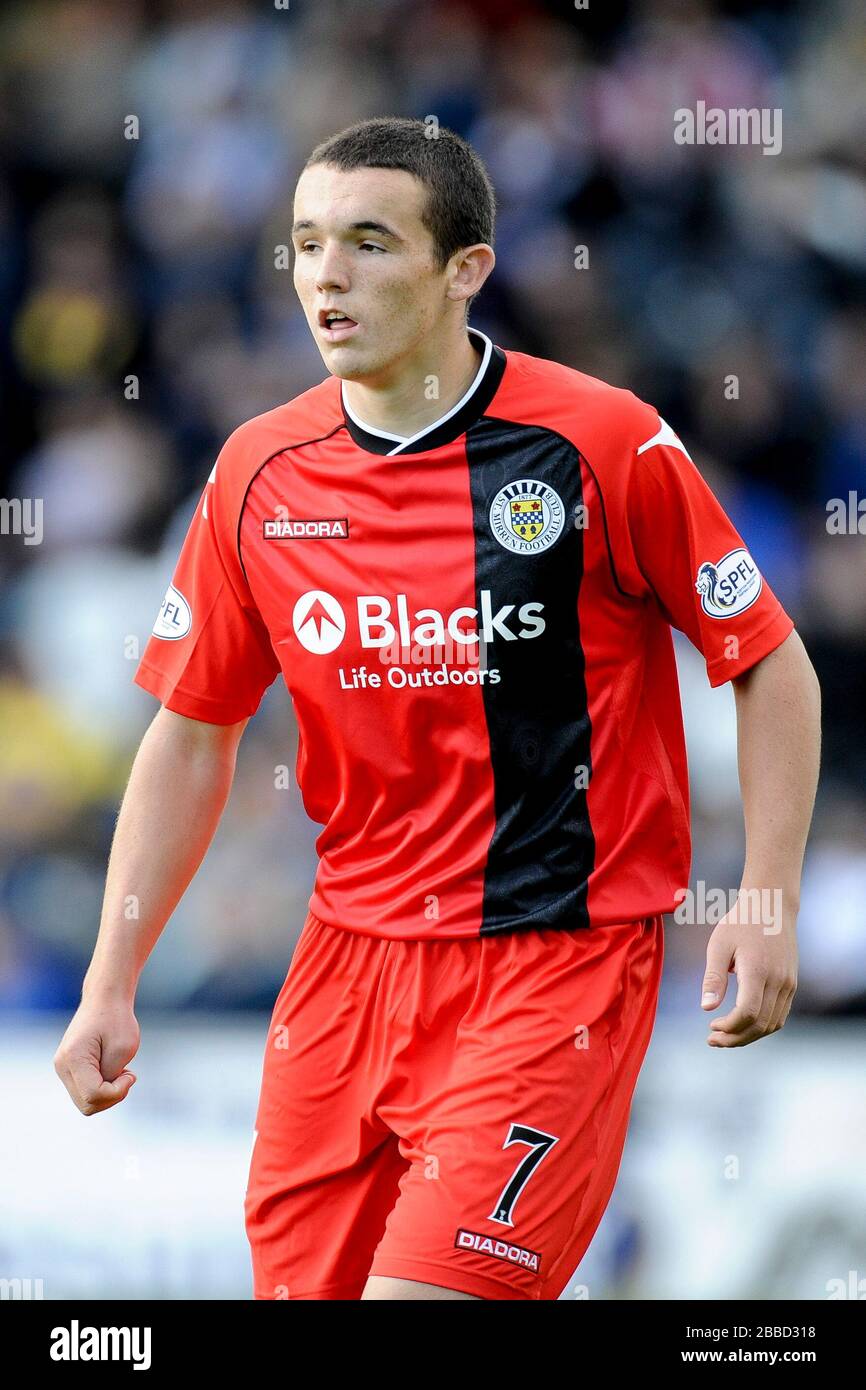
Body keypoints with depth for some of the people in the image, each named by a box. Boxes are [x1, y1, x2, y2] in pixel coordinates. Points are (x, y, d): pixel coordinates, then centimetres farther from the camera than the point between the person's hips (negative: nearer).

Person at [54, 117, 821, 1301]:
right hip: (349, 965, 5)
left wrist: (768, 904, -9)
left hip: (556, 963, -5)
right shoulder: (259, 473, 2)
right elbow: (191, 736, 13)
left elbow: (771, 666, 0)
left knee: (424, 1291, -19)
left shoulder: (601, 443, -9)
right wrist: (111, 984, 9)